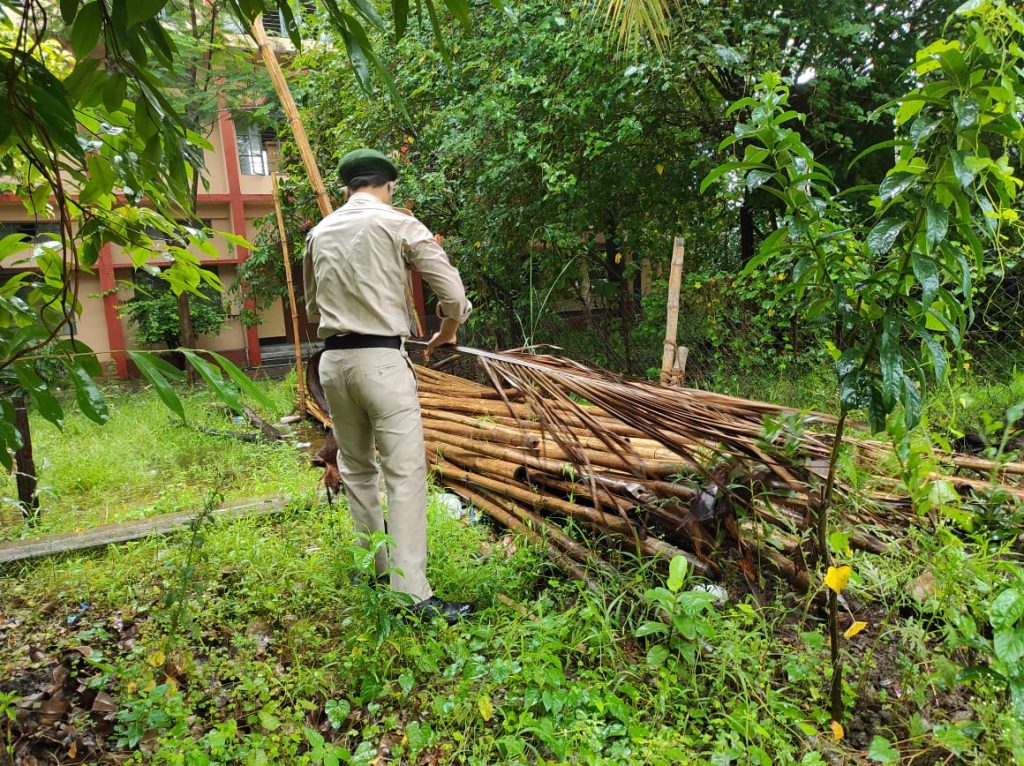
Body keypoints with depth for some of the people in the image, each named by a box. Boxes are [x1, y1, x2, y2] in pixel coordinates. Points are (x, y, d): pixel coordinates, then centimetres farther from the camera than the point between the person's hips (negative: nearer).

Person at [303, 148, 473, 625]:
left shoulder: (319, 233, 13)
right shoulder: (399, 224, -3)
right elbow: (453, 294, -5)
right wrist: (445, 335, 13)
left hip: (333, 359, 6)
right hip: (381, 359, -6)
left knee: (355, 467, 18)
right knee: (405, 472, -5)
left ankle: (375, 566, 29)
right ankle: (412, 593, -6)